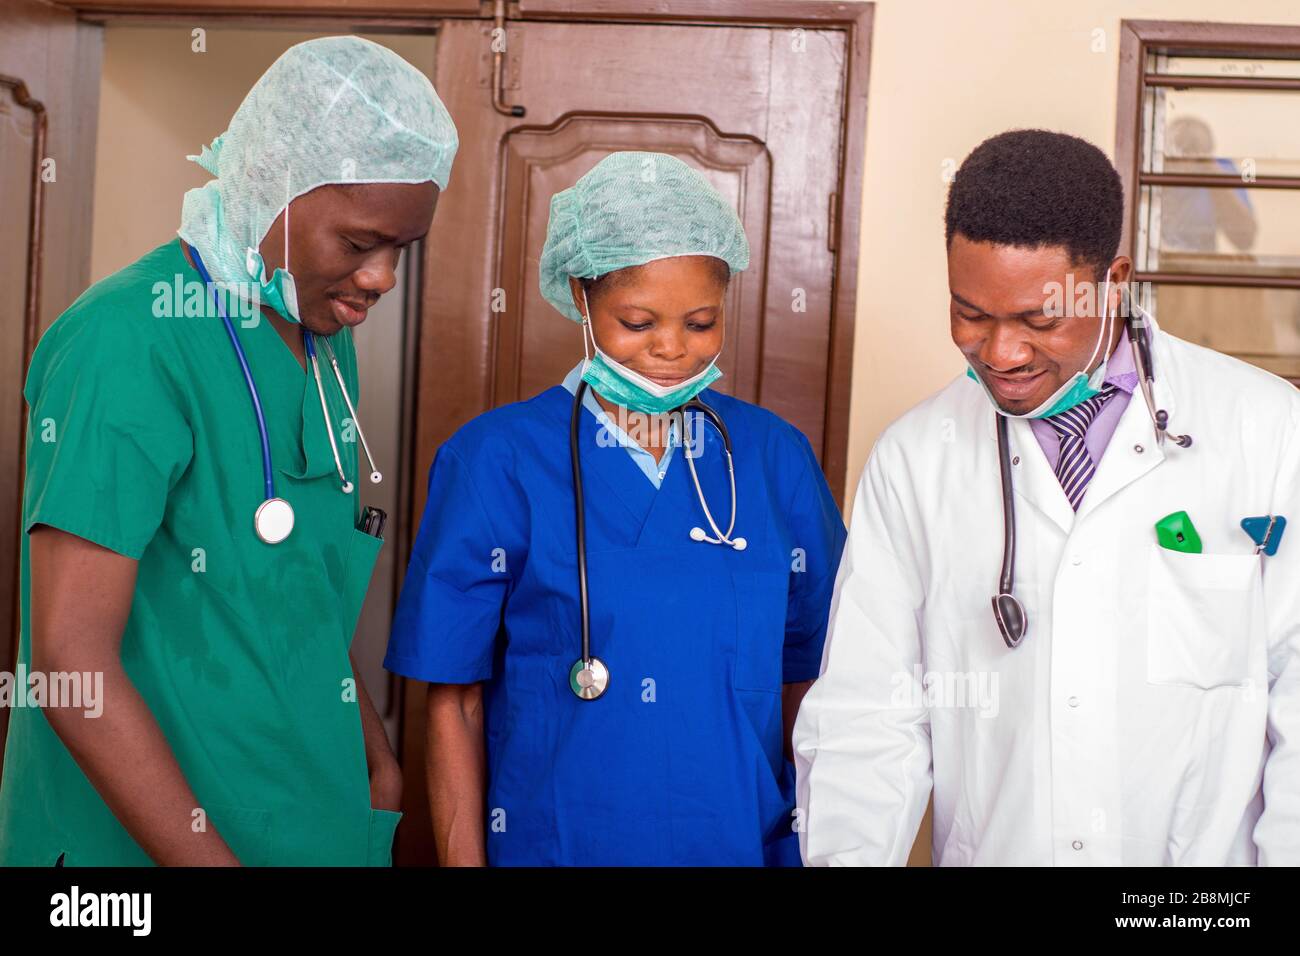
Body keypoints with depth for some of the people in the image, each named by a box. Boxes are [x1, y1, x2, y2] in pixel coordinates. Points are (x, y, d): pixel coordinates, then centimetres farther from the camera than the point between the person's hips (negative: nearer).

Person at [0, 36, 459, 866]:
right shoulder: (131, 345, -19)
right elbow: (72, 662, -23)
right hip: (141, 838, -7)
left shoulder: (328, 343, 5)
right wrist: (214, 857, -23)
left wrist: (377, 761, 9)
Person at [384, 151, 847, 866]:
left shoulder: (775, 458, -1)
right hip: (552, 840, -2)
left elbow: (803, 680, 4)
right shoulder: (496, 460, -9)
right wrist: (463, 860, -9)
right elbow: (455, 704, -6)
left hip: (747, 836, 3)